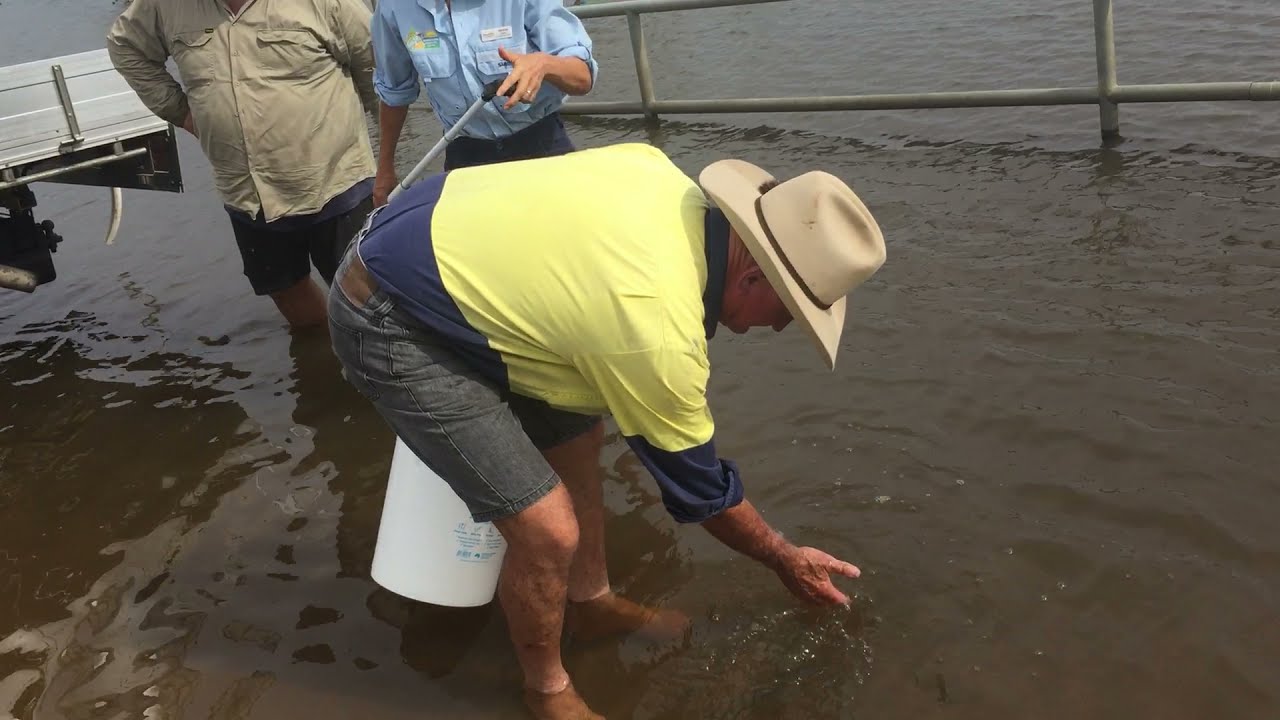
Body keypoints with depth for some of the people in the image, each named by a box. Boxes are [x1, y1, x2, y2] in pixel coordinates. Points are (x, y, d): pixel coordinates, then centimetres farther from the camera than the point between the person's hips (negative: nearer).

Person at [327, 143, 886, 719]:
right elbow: (698, 488, -10)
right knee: (550, 530, -10)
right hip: (388, 324, -9)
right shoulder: (659, 332, -27)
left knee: (574, 438, 17)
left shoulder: (668, 180, -5)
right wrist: (785, 560, 6)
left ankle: (591, 602, 39)